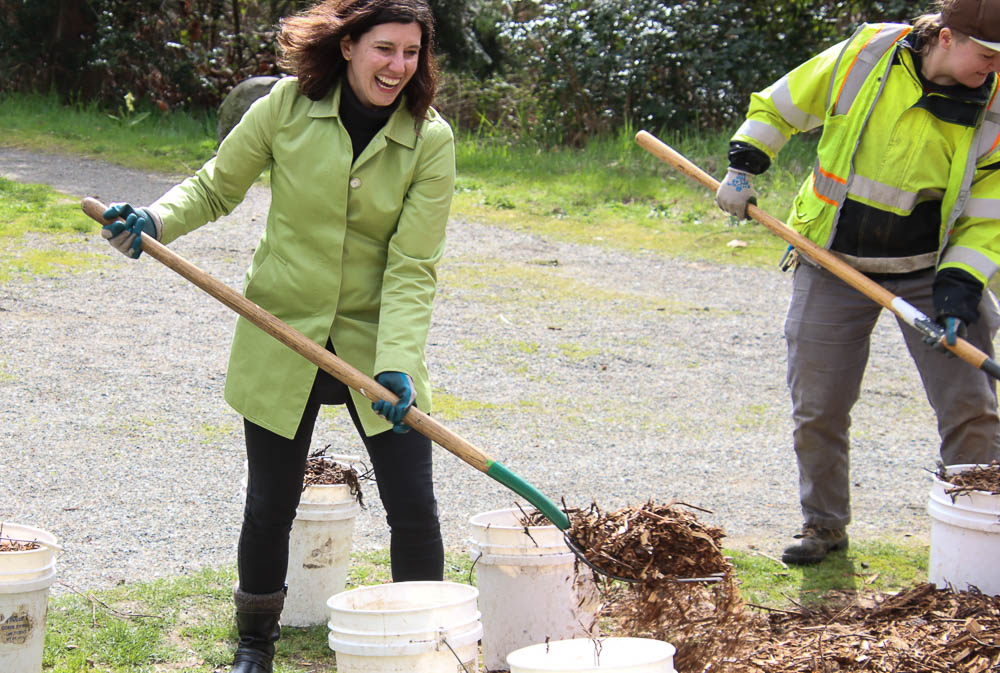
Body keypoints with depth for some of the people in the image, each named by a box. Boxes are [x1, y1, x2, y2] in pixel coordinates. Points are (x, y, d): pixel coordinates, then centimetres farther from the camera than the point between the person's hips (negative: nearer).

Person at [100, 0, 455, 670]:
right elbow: (216, 188, 5)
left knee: (414, 508, -2)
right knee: (271, 505, 9)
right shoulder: (288, 108, -9)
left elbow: (412, 268, -14)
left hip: (377, 340, 0)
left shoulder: (431, 140, -11)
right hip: (281, 335, 1)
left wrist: (396, 362, -25)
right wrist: (155, 219, -15)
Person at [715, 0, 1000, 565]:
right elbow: (777, 108, 4)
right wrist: (744, 166, -4)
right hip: (834, 265, 0)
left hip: (929, 269, 0)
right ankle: (824, 524, 25)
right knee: (818, 409, 5)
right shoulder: (863, 57, -13)